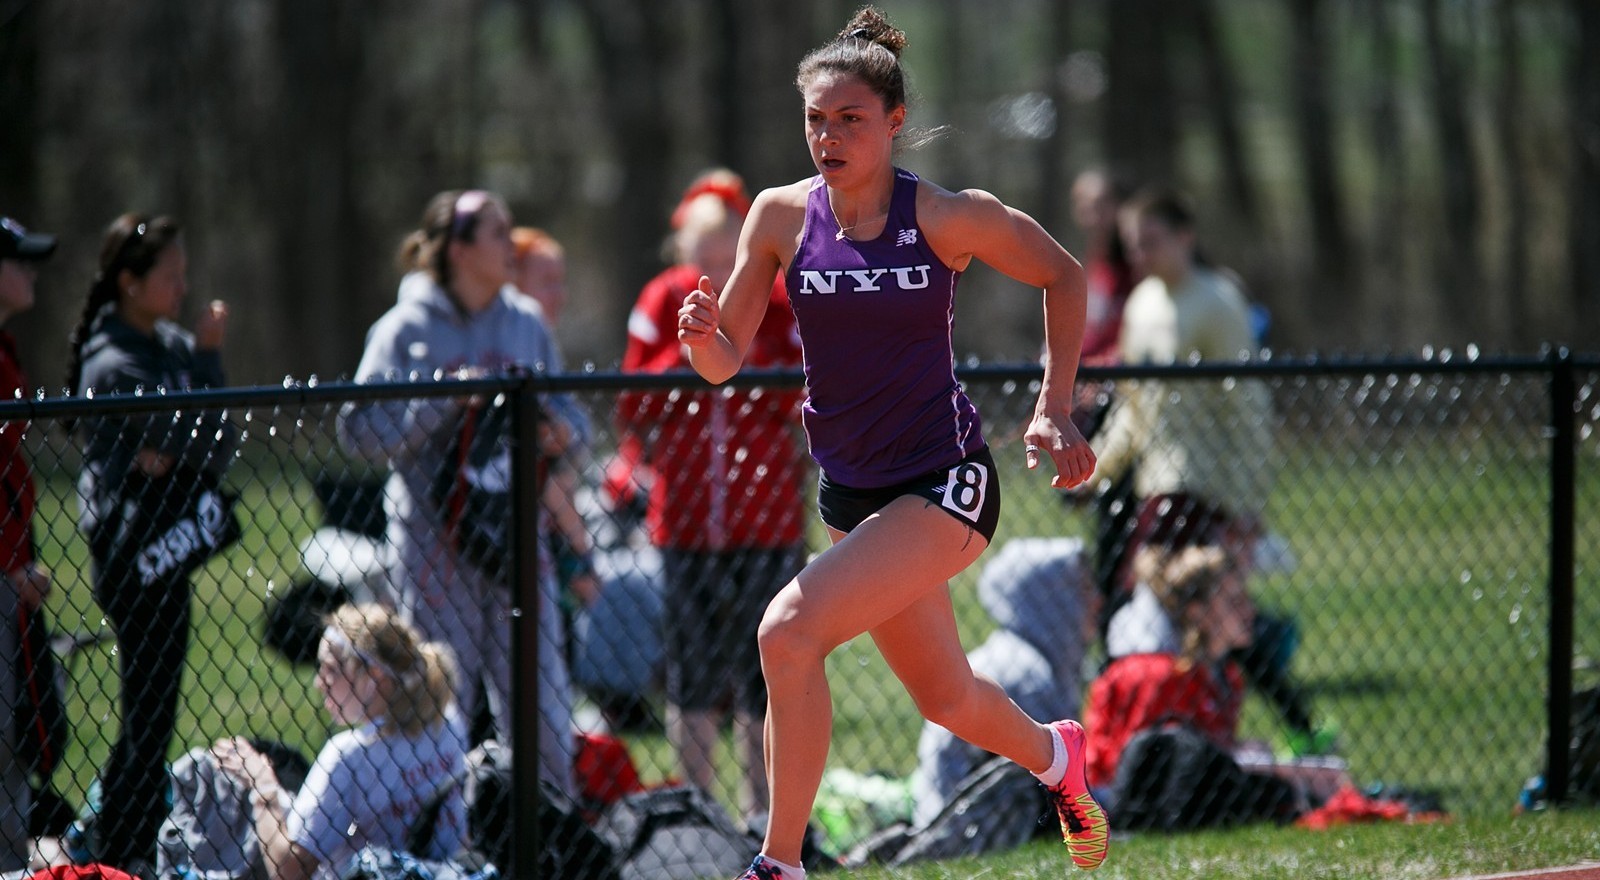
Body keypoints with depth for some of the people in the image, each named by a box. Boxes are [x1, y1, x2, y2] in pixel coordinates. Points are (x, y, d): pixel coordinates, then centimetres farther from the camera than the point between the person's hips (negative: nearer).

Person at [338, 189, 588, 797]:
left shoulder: (527, 324, 11)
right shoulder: (406, 329, -3)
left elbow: (566, 414, 17)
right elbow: (361, 430, -10)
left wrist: (561, 429, -6)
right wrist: (446, 398, -18)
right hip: (434, 543, -4)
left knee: (540, 704, 2)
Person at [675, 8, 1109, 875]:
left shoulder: (946, 218, -14)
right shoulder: (782, 216, -5)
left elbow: (1064, 276, 2)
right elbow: (725, 362, -2)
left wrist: (1054, 408, -2)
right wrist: (701, 334, -25)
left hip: (945, 485, -5)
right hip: (853, 492, 5)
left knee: (789, 631, -24)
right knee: (945, 698, 20)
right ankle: (1054, 754, 54)